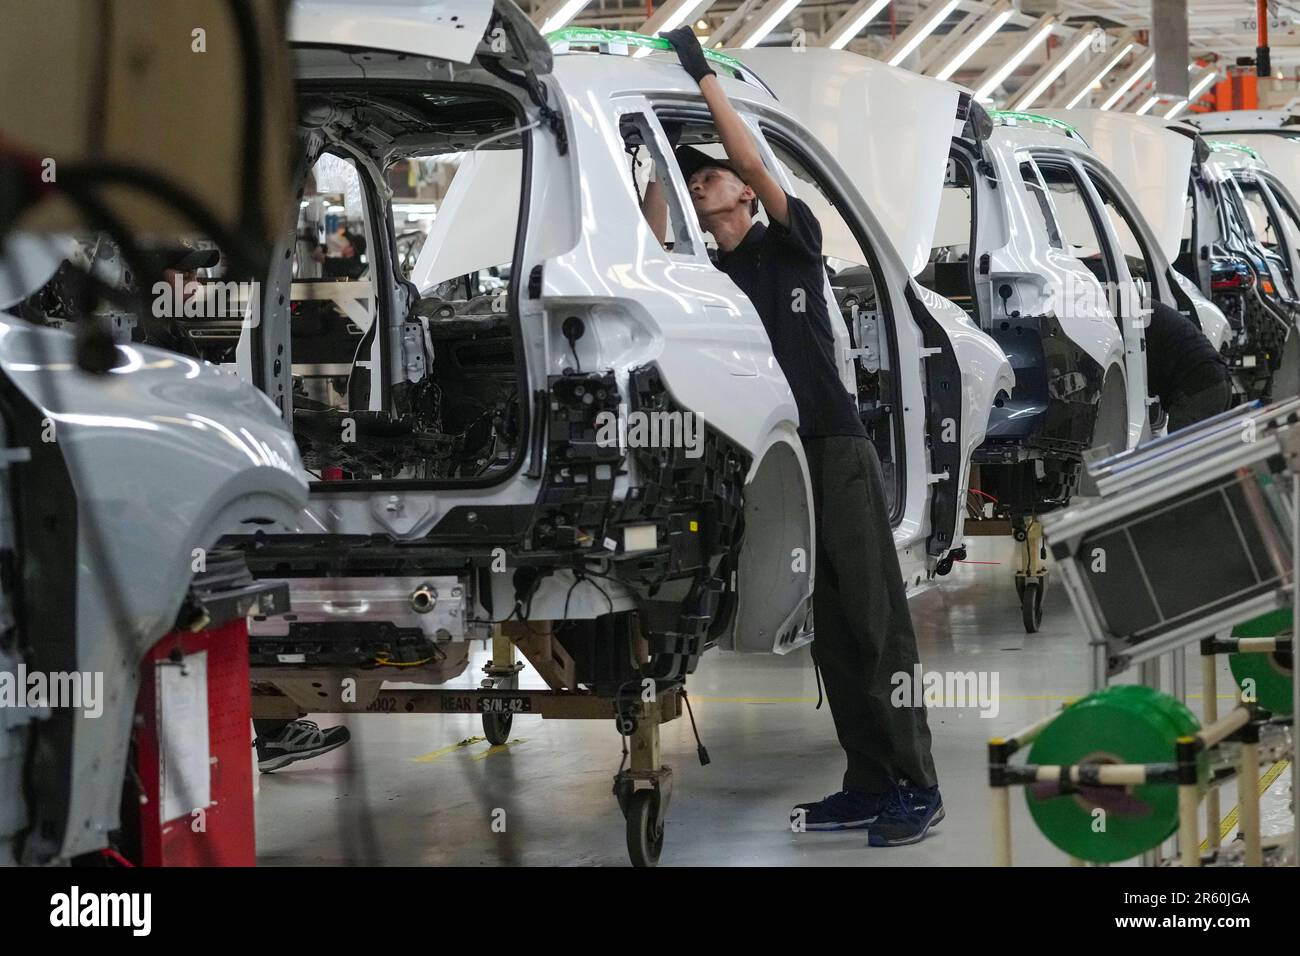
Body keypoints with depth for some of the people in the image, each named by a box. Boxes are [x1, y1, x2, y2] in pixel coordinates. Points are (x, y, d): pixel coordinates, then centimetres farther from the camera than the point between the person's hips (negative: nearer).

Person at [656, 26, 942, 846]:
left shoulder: (791, 242, 4)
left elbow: (756, 166, -10)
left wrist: (704, 75, -9)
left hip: (836, 449, -6)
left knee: (876, 622, -8)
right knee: (829, 629, 5)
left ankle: (918, 788, -8)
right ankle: (870, 785, 8)